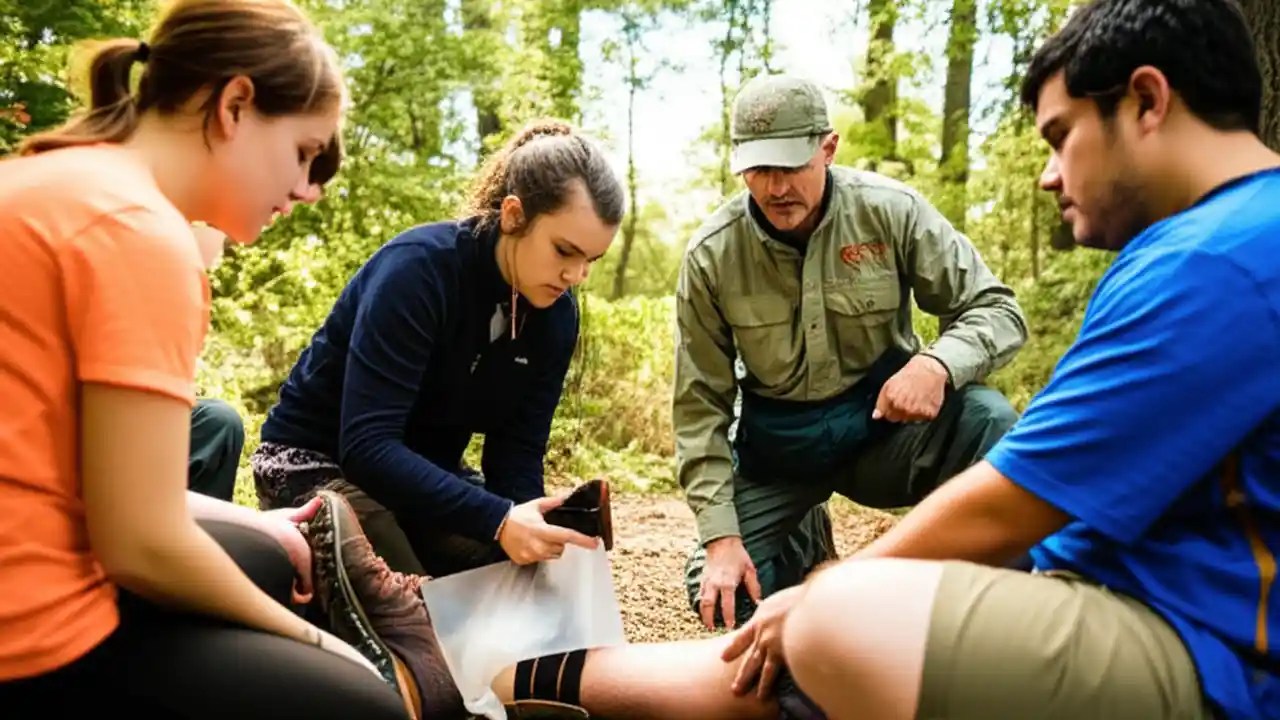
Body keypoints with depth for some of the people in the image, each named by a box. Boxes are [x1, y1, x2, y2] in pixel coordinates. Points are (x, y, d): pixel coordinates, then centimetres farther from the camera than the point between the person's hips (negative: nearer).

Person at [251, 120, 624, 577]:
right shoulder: (418, 268, -28)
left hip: (428, 472, 6)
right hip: (318, 462, -5)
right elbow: (366, 446, -34)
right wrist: (498, 521, -43)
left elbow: (516, 453, -8)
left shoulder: (556, 316, -9)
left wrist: (532, 528, -29)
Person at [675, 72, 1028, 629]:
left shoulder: (890, 211, -14)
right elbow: (700, 406, -8)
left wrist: (938, 363, -34)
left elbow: (996, 310, -10)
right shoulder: (711, 254, -12)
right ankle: (803, 541, 24)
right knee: (719, 595, -10)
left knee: (987, 421, -30)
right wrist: (720, 534, -14)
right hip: (777, 443, 1)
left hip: (885, 421, 0)